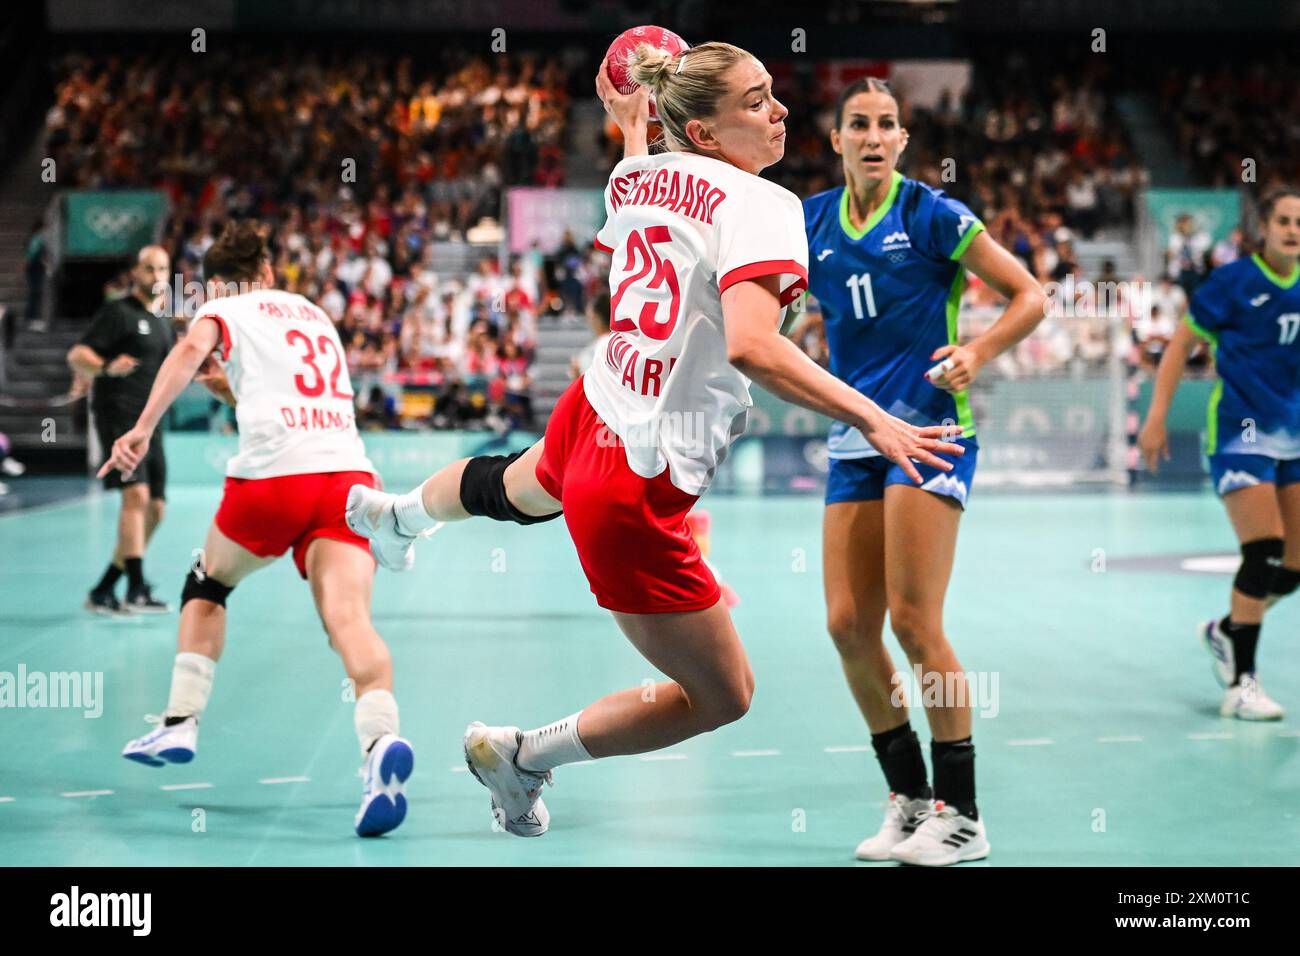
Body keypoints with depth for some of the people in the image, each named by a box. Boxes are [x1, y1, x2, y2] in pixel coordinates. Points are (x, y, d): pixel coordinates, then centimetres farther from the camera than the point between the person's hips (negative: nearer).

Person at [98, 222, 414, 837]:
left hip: (274, 474, -3)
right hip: (349, 471, 3)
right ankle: (380, 737, -42)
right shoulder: (316, 314, 31)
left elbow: (192, 348, -9)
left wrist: (144, 427, -16)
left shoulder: (223, 310, 15)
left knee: (207, 584, 24)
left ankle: (181, 723, 22)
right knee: (348, 616, -16)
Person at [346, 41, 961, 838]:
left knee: (510, 488, 46)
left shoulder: (639, 175, 1)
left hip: (592, 416, 10)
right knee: (722, 698, 6)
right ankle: (520, 755, 20)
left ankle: (398, 513, 78)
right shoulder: (760, 204, -23)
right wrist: (870, 418, -33)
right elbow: (751, 346, -37)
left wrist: (632, 123, 41)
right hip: (637, 492, -9)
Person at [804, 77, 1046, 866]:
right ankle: (909, 801, 15)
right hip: (855, 439, 5)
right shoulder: (810, 223, 7)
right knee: (849, 626, -2)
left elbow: (1030, 296, -3)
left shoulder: (930, 214, -6)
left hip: (930, 430, -5)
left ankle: (963, 817, -1)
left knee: (913, 621, -12)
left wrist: (978, 354, -18)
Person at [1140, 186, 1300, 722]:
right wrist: (1157, 417, -6)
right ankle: (1240, 682, -4)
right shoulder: (1233, 281, -7)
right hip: (1239, 433, -6)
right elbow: (1182, 343, -2)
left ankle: (1225, 632, 29)